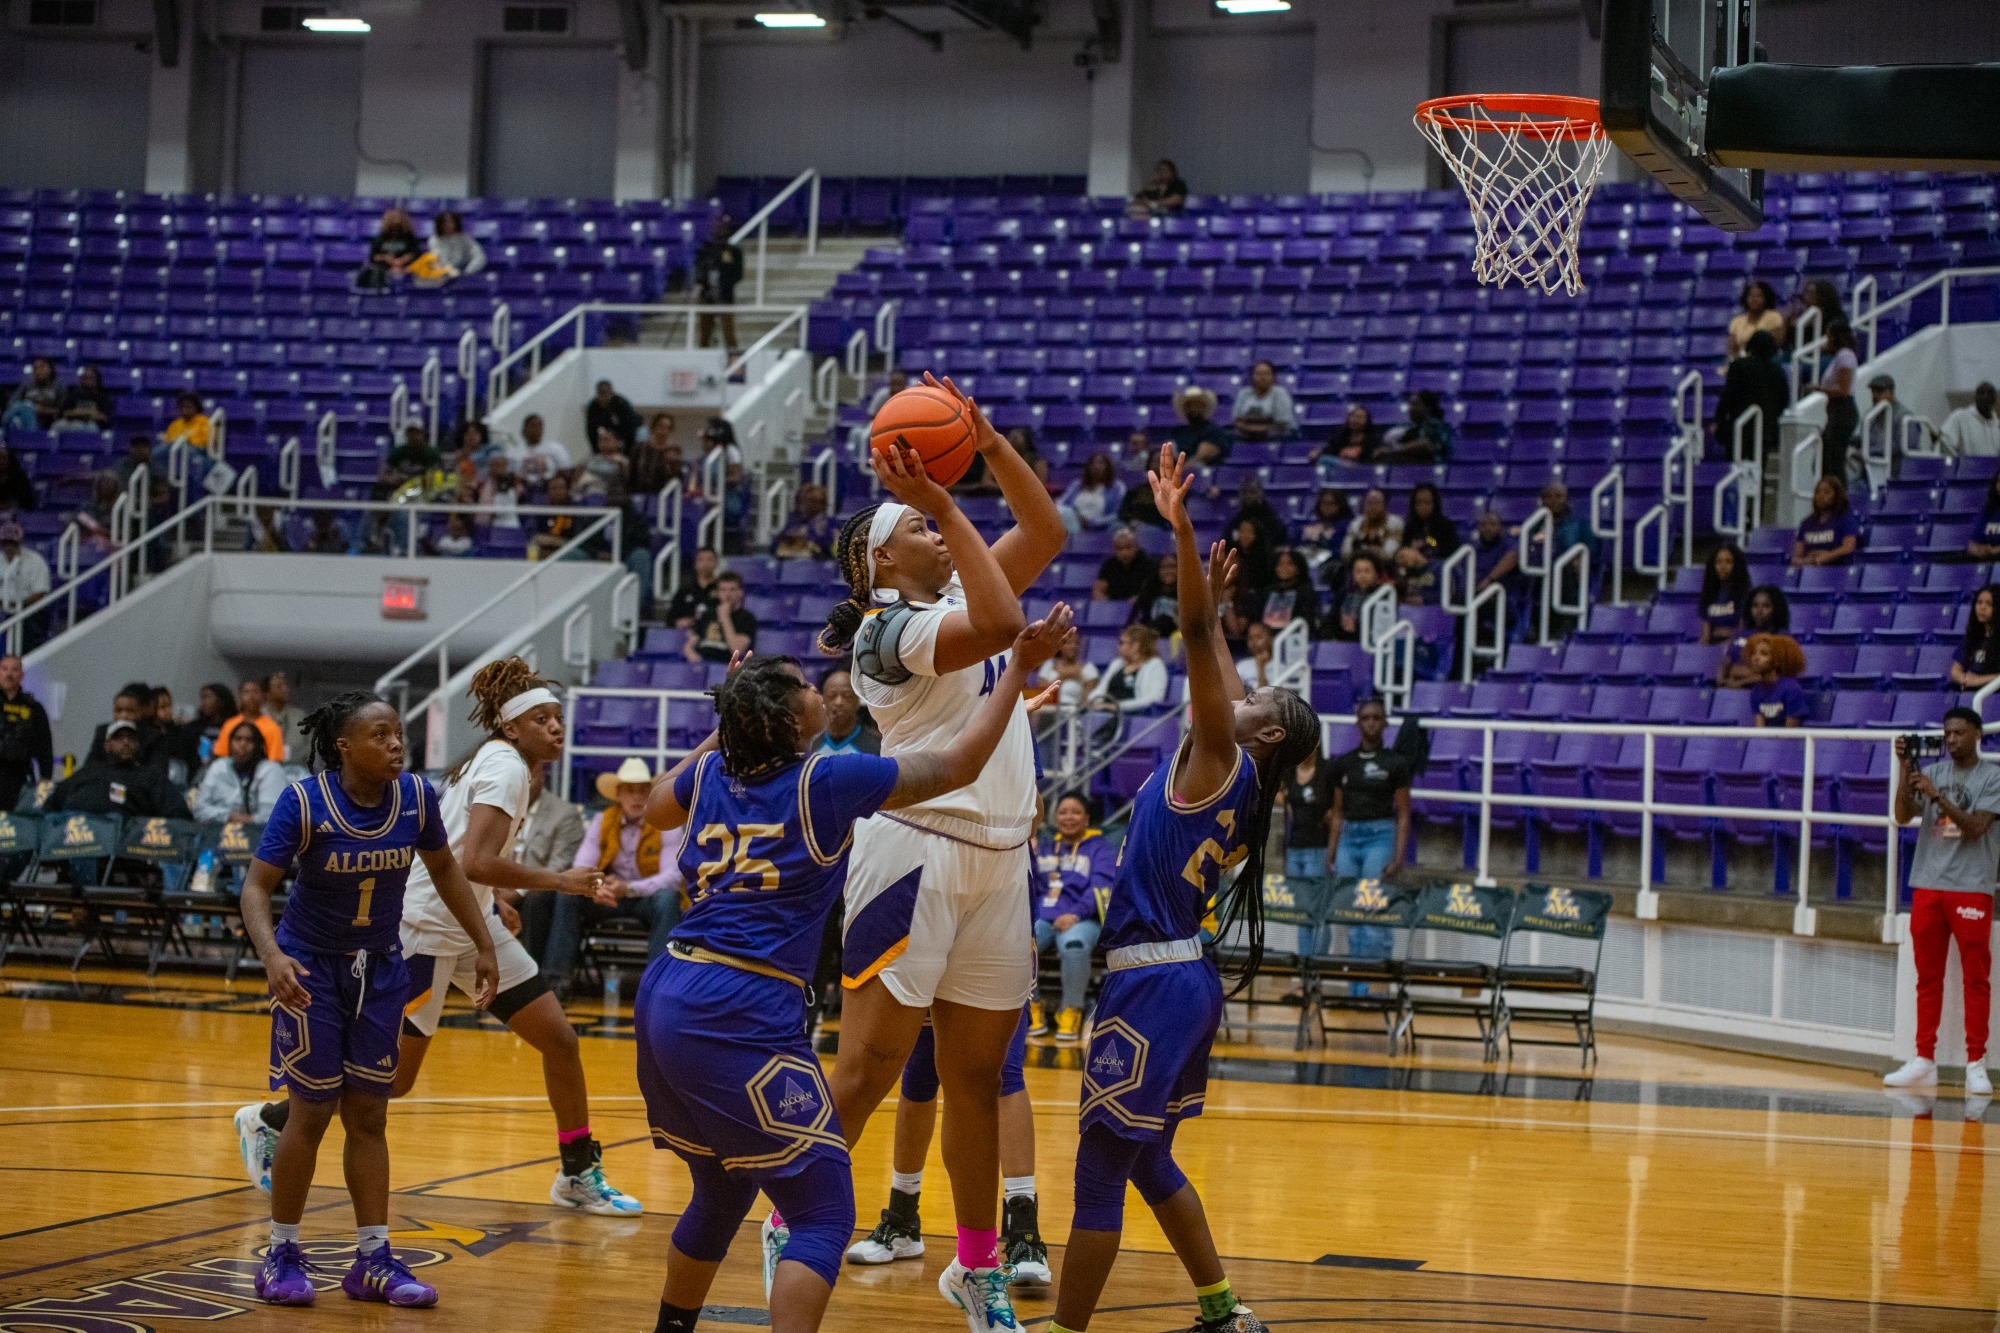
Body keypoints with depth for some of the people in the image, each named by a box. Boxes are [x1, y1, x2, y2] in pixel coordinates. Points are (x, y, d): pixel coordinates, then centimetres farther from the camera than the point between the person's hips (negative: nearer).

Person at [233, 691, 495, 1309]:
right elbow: (256, 886, -22)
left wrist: (483, 945, 6)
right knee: (313, 1112, -1)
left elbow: (444, 868, 7)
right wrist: (272, 955, -39)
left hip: (380, 968, 4)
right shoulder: (305, 802, -21)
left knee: (368, 1115, 7)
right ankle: (282, 1256, 13)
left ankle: (373, 1260, 11)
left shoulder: (416, 796, -10)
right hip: (310, 968, -4)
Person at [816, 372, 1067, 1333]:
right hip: (917, 848, -8)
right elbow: (1000, 623, -25)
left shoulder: (952, 597, 15)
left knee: (976, 1077, 12)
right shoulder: (889, 627, -9)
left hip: (995, 857, 8)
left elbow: (1046, 533, 12)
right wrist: (942, 504, -23)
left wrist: (988, 445, 1)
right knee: (864, 1072, -7)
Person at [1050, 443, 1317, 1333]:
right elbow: (1208, 649, 30)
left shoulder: (1220, 758, -9)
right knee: (1147, 1161, 20)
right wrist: (1212, 600, 40)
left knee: (1101, 1166, -6)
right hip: (1179, 978, 10)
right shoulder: (1225, 772, 13)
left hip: (1153, 982, -10)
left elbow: (1198, 639, -19)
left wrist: (1181, 529, -25)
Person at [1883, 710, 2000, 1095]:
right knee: (1928, 979, 7)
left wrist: (1937, 796, -21)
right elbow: (1903, 816, 1)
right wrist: (1905, 769, -10)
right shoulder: (1932, 772, 11)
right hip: (1927, 886, 4)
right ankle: (1924, 1061, 11)